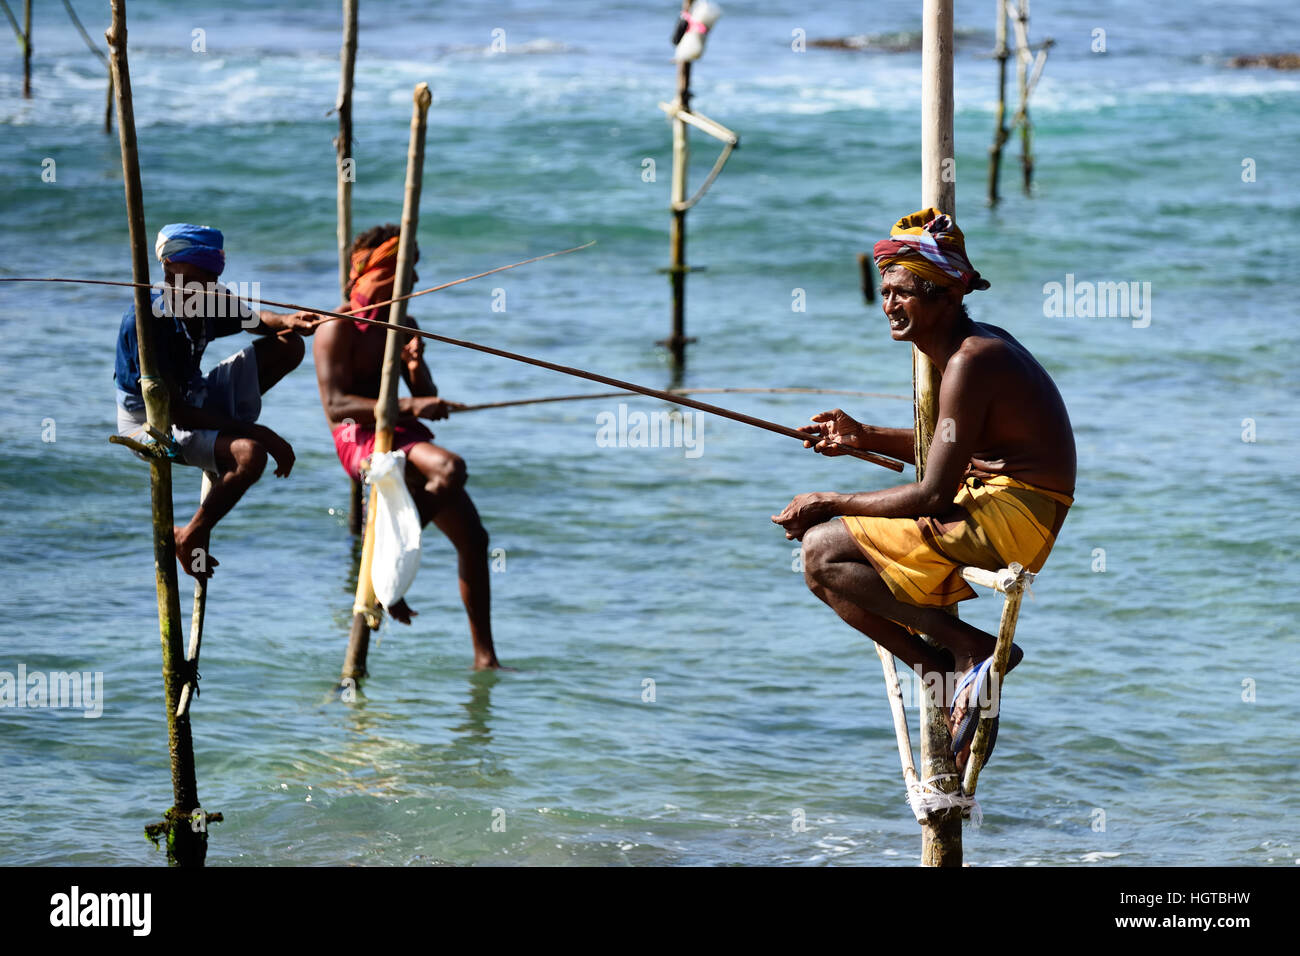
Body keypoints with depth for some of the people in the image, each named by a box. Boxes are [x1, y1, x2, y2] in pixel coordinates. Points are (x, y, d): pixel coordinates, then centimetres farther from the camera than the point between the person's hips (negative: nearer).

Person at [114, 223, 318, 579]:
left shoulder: (211, 301, -9)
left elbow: (255, 321, 14)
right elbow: (176, 413, -30)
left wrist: (287, 321, -13)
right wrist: (258, 433, -30)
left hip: (194, 397, 8)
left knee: (288, 346, 2)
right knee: (250, 454, -33)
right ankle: (190, 537, -11)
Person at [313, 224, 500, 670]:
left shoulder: (403, 325, 16)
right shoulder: (339, 328, -7)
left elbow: (426, 399, 18)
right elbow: (334, 406, -18)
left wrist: (417, 369, -5)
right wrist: (406, 406, -26)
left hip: (403, 437, 8)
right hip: (359, 439, -8)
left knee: (472, 536, 0)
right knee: (450, 468, -34)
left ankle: (484, 657, 7)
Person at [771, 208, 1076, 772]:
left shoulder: (971, 362, -18)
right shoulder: (978, 343, 12)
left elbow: (934, 496, -21)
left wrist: (829, 504, -12)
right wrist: (864, 439, 14)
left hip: (1010, 519, -10)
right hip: (998, 505, 10)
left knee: (822, 550, -15)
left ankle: (969, 651, -13)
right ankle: (953, 683, 6)